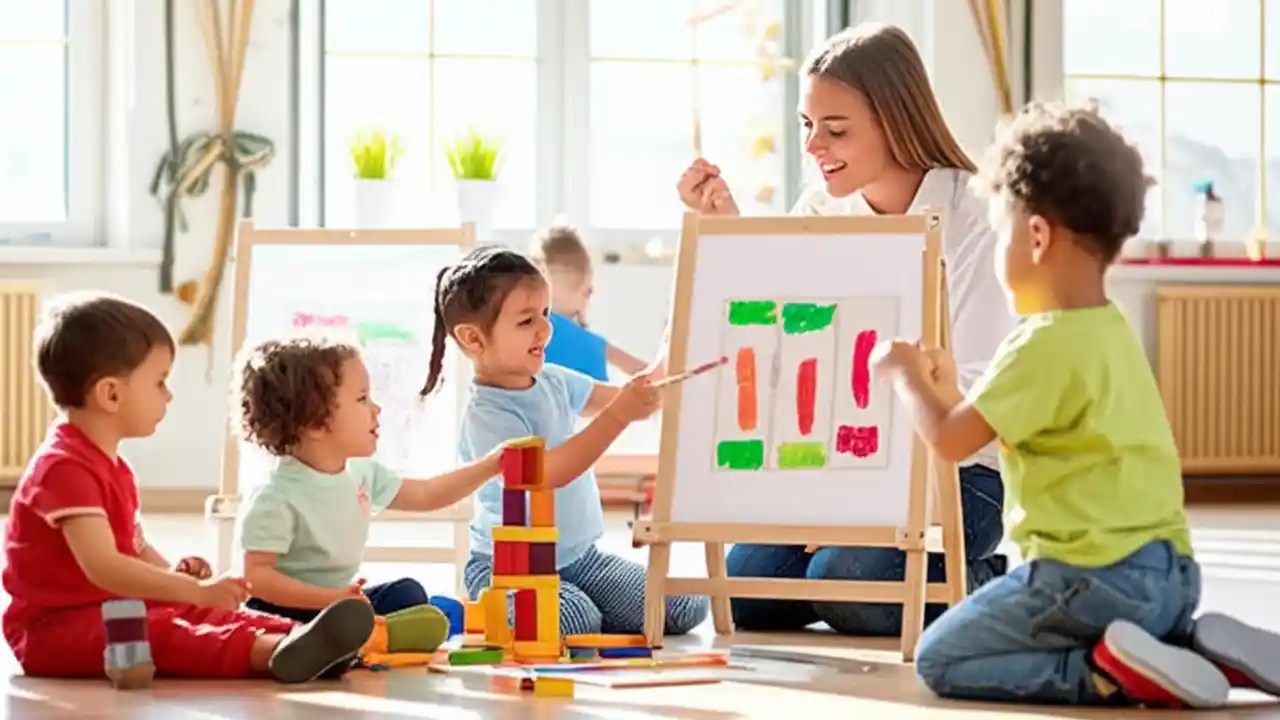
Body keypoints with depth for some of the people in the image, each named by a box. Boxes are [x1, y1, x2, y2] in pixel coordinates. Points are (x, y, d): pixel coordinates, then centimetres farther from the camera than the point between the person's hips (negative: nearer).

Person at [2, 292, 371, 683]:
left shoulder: (109, 464, 15)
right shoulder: (65, 467, -21)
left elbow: (131, 542, 26)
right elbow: (102, 567, -31)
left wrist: (172, 573, 4)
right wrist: (195, 589, -34)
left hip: (109, 611, 11)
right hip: (56, 626, -11)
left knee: (204, 616, -5)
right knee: (160, 635, -32)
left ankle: (297, 637, -28)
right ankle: (271, 652, -55)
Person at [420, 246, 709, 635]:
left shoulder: (553, 381, 4)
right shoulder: (486, 413, -20)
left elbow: (623, 397, 16)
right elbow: (545, 473, -32)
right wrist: (618, 416, -37)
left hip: (578, 555, 7)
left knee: (686, 609, -6)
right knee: (577, 621, -34)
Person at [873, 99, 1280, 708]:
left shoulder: (1046, 345, -13)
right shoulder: (1110, 332, 17)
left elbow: (949, 441, -11)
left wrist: (904, 373, 6)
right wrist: (945, 388, 25)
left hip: (1096, 578, -9)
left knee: (940, 661, 0)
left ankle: (1105, 675, -16)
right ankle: (1198, 646, 7)